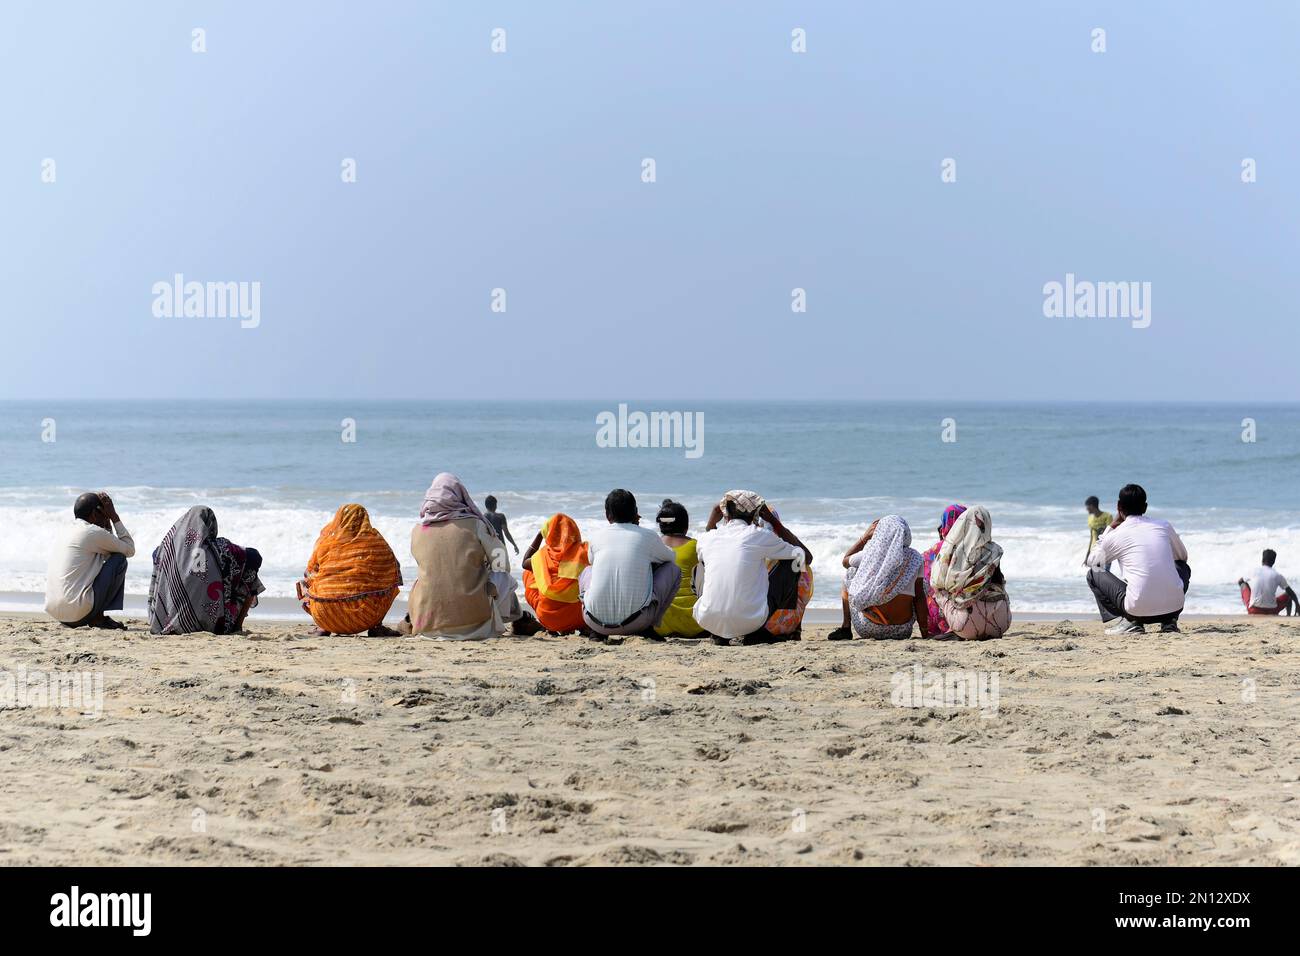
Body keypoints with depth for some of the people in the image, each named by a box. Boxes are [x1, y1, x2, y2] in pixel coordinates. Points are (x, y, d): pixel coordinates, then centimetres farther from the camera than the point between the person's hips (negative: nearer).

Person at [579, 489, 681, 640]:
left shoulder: (596, 535, 8)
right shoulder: (648, 536, 4)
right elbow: (671, 557, 27)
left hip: (595, 621, 2)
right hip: (635, 621, -2)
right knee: (673, 569, 17)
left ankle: (597, 631, 15)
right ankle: (647, 627, 10)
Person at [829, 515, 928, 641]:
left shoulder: (870, 554, -10)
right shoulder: (914, 558, -6)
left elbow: (845, 561, 12)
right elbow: (919, 598, -3)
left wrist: (865, 537, 16)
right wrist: (925, 632, 4)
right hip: (902, 632, 1)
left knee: (849, 578, 22)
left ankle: (846, 628, 16)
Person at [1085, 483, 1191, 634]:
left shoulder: (1115, 536, 1)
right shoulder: (1164, 526, 9)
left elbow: (1091, 562, 22)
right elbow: (1182, 556, 28)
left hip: (1138, 610, -3)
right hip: (1174, 606, 3)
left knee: (1094, 574, 17)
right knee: (1183, 567, 35)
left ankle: (1130, 621, 4)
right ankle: (1169, 621, 17)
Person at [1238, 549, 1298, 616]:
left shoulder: (1254, 572, 2)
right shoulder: (1277, 576, -1)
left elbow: (1240, 581, 21)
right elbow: (1291, 593, 3)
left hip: (1253, 611, 0)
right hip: (1271, 612, 0)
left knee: (1243, 584, 24)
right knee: (1288, 595, 26)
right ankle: (1288, 616, 10)